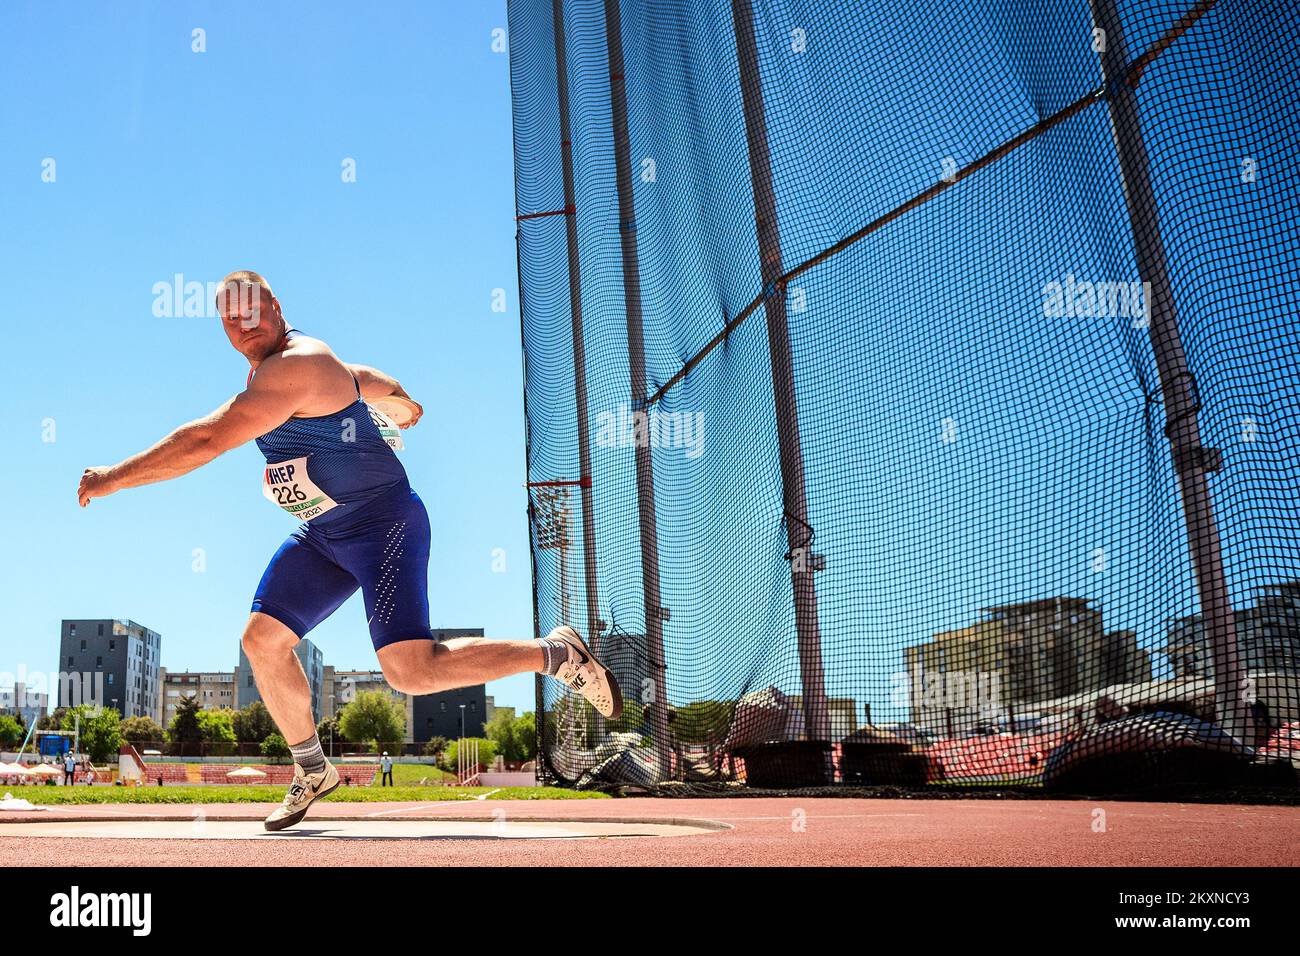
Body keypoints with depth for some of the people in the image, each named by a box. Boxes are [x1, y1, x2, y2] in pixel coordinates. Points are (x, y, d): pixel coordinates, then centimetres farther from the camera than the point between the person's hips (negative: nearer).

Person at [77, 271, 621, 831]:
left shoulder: (293, 368, -20)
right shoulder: (267, 363, 14)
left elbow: (205, 441, -25)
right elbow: (358, 376, 32)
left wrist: (114, 477, -15)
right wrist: (400, 399, 52)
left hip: (384, 523, -10)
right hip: (321, 536, 10)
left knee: (411, 671, -19)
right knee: (261, 640, 1)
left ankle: (557, 654, -3)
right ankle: (312, 771, 20)